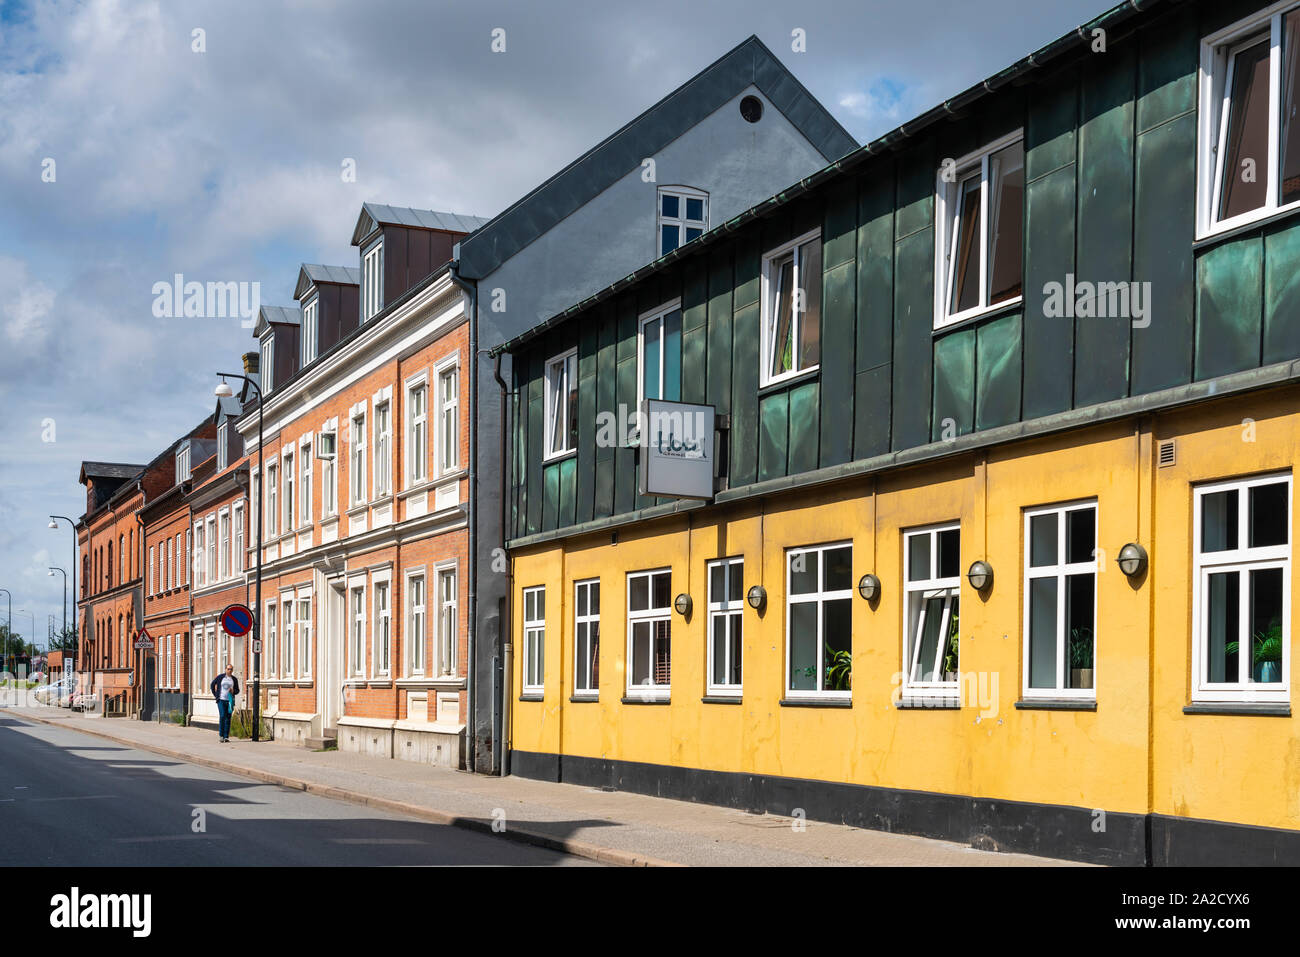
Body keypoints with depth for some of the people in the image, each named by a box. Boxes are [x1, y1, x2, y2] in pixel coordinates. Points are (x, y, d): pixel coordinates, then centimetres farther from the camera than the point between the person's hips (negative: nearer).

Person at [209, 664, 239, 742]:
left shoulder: (234, 679, 7)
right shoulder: (220, 677, 2)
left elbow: (237, 690, 13)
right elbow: (213, 684, 13)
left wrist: (233, 691, -9)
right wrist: (215, 694, 7)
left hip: (230, 700, 2)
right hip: (221, 700, -2)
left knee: (228, 718, 3)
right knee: (222, 716, -13)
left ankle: (226, 736, 7)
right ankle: (221, 735, -1)